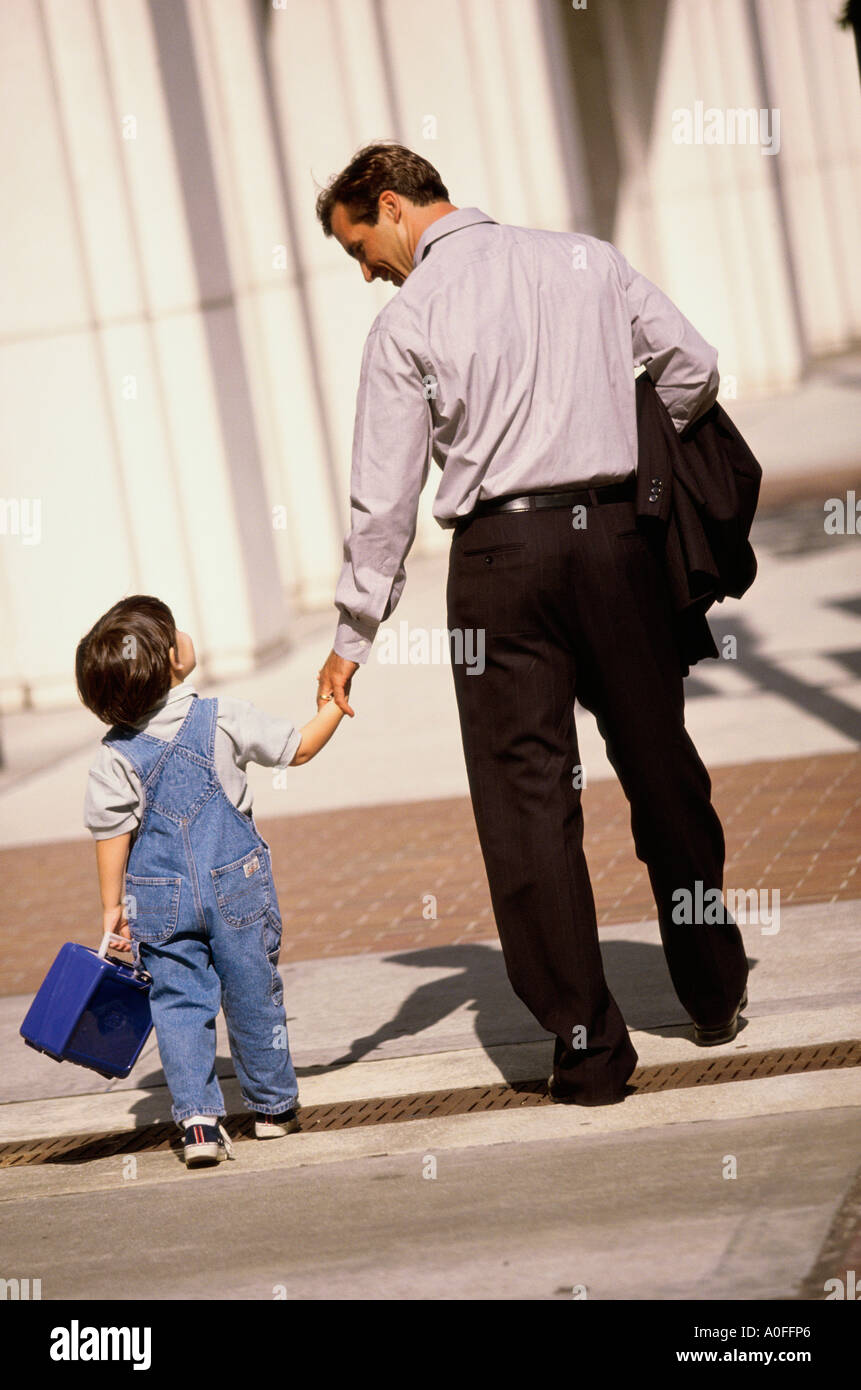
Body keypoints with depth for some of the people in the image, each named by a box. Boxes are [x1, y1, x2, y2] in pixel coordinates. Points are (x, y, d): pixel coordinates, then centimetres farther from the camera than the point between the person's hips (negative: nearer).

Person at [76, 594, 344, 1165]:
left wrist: (113, 906, 3)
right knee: (254, 997, 12)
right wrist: (336, 703, 15)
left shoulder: (117, 754, -6)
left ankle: (198, 1116, -6)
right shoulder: (224, 720, -10)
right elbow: (299, 750, 1)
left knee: (179, 1004, 6)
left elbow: (112, 833, -5)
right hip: (237, 891, -1)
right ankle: (275, 1107, 26)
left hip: (161, 903, 1)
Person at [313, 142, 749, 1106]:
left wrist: (353, 636, 2)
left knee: (526, 800, 2)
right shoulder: (587, 260, 9)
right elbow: (692, 365, 7)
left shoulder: (408, 320, -3)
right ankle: (716, 995, 30)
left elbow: (383, 496, -4)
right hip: (613, 531, 4)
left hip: (499, 552, -4)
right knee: (660, 765, 16)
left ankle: (587, 1047, 3)